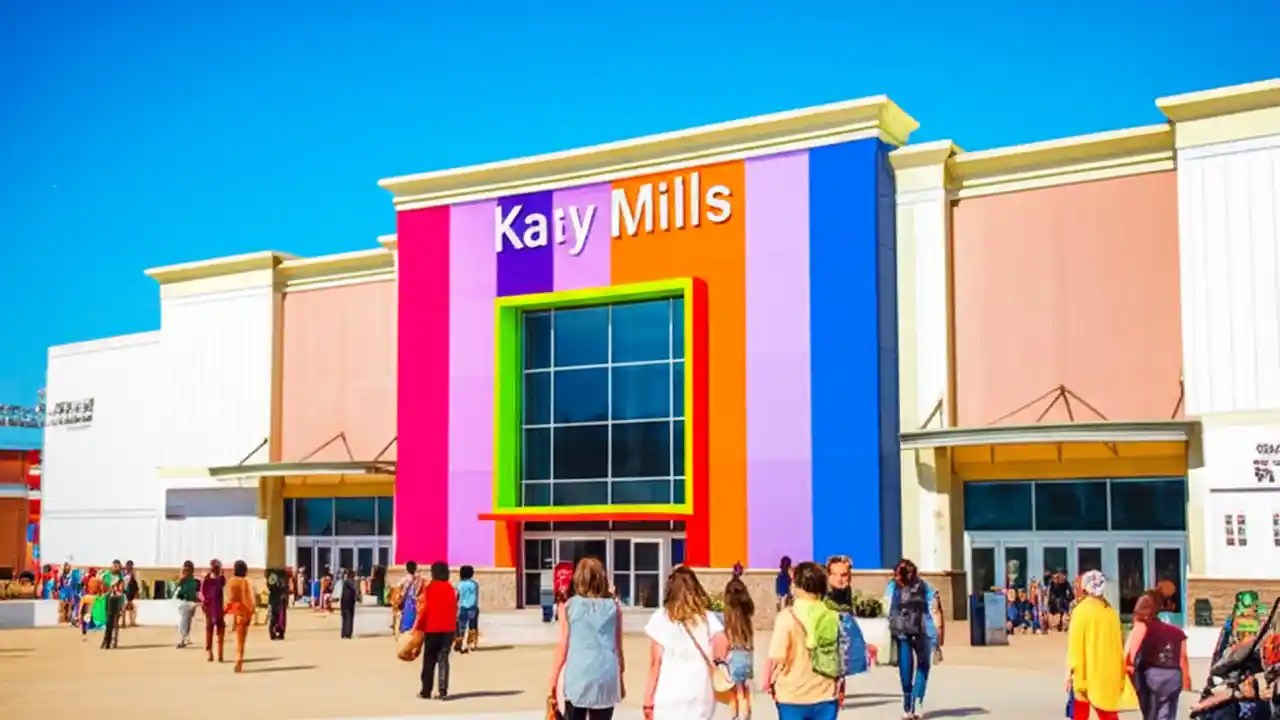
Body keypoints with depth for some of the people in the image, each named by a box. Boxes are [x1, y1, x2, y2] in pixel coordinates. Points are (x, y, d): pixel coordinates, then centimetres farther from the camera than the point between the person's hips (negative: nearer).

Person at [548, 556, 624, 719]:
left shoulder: (570, 606, 0)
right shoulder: (613, 607, 4)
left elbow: (563, 646, -1)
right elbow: (618, 647, 8)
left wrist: (553, 681, 6)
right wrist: (621, 679, 20)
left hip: (577, 676, -1)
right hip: (606, 676, 1)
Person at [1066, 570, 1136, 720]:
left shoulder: (1081, 610, -9)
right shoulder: (1111, 611, 3)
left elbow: (1075, 643, -11)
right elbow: (1119, 641, 6)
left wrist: (1070, 671, -7)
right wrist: (1119, 671, 13)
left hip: (1086, 670, -4)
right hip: (1108, 670, 4)